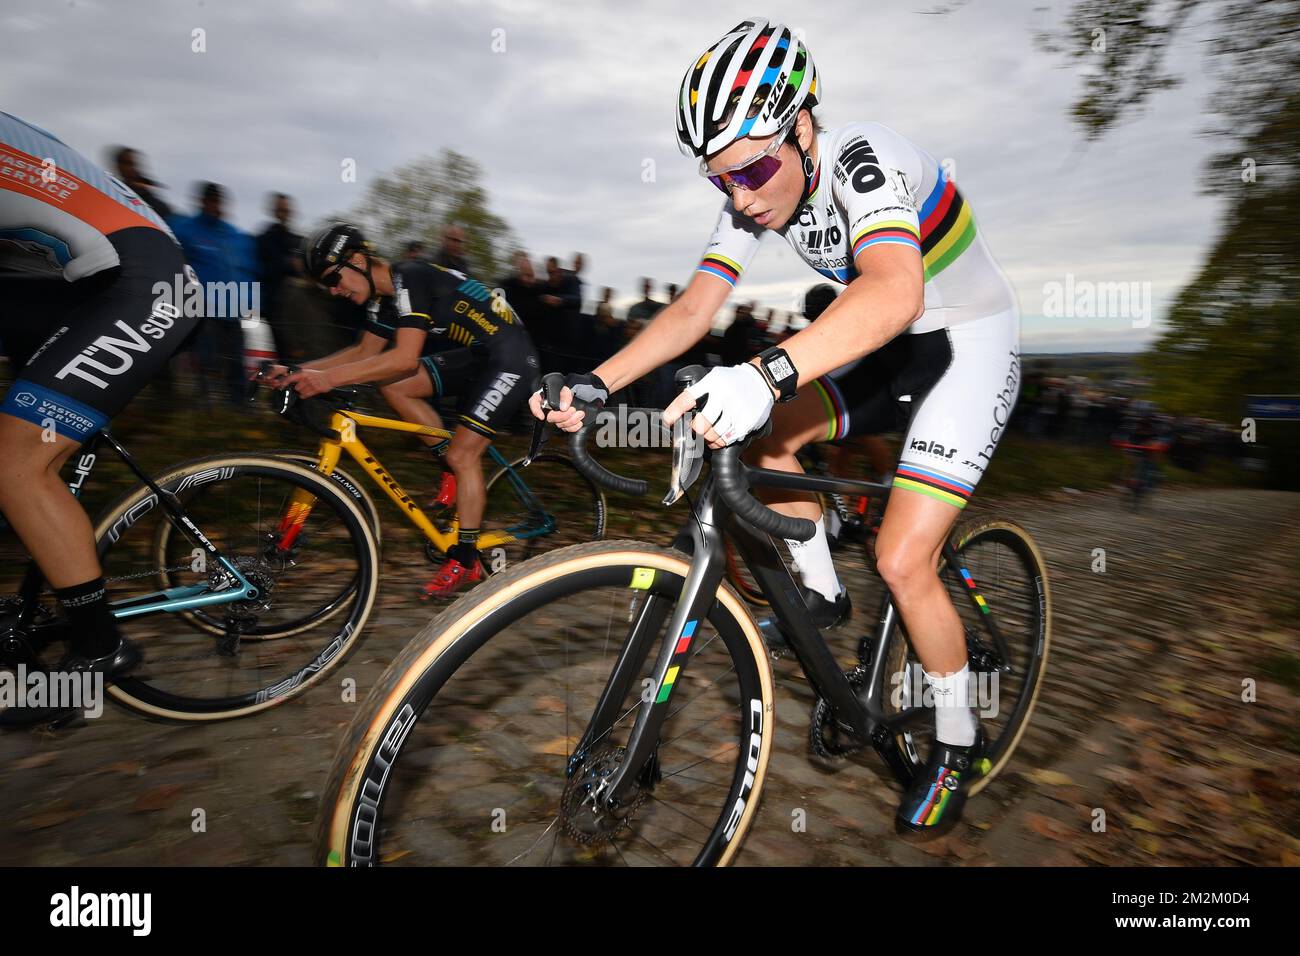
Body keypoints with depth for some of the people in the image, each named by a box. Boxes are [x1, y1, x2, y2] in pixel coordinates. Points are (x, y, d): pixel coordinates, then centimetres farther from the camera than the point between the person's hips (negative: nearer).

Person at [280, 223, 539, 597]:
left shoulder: (410, 279, -22)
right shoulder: (385, 296, 7)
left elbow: (406, 358, -32)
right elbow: (365, 351, 13)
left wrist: (329, 377, -34)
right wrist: (299, 370, 3)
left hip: (510, 358, -9)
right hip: (476, 355, 9)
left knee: (462, 453, -12)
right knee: (393, 386, -2)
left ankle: (465, 560, 3)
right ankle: (460, 472, 8)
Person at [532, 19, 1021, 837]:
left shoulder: (861, 161, -28)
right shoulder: (754, 194, -5)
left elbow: (894, 293, -47)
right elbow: (693, 308, -11)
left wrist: (765, 375, -61)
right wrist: (595, 384, -24)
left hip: (971, 347, -7)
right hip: (892, 352, 7)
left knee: (903, 561, -14)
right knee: (766, 436, -7)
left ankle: (958, 742, 11)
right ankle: (821, 593, 13)